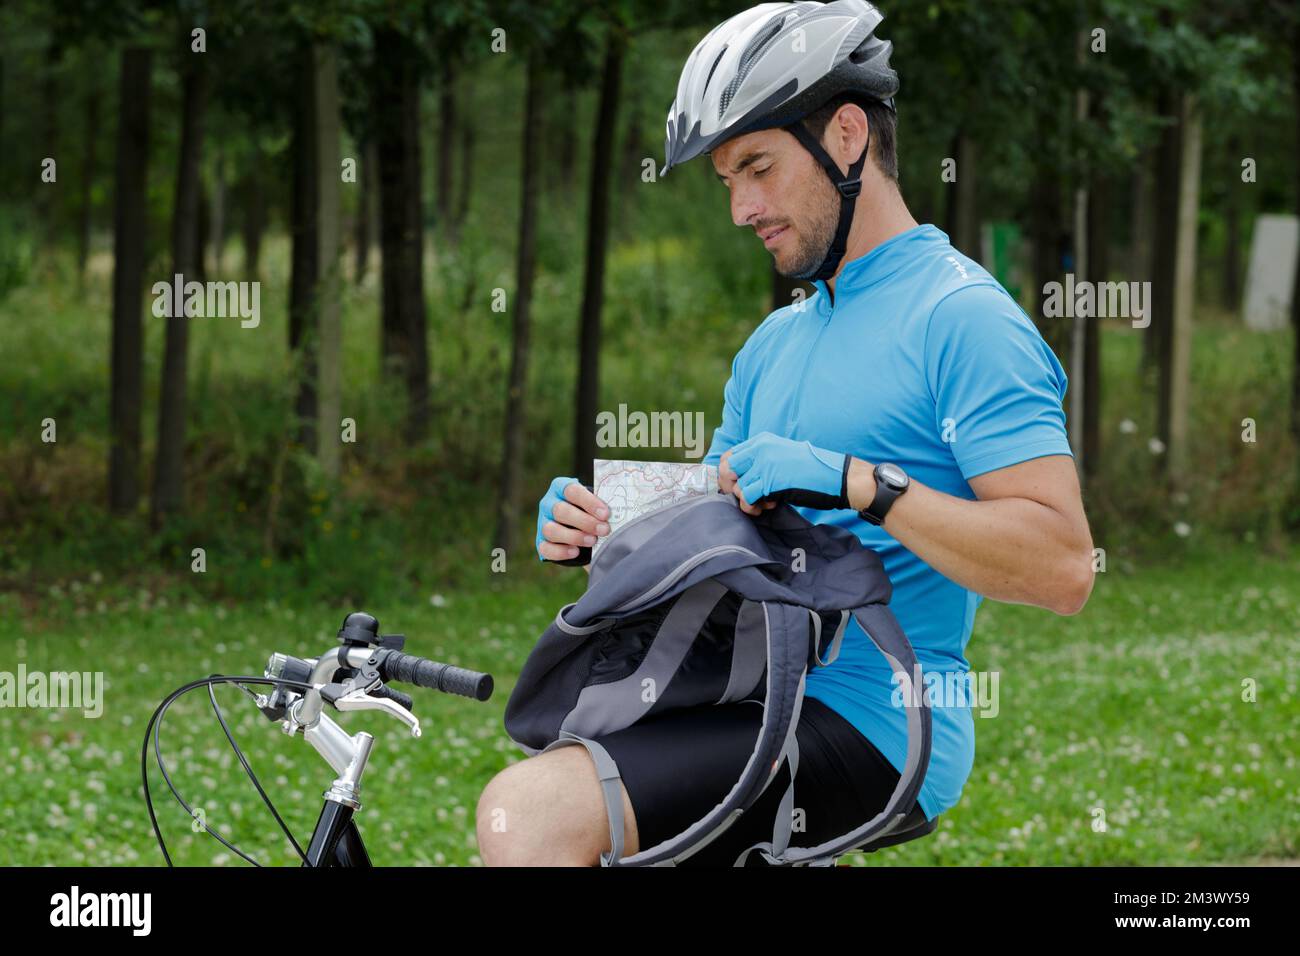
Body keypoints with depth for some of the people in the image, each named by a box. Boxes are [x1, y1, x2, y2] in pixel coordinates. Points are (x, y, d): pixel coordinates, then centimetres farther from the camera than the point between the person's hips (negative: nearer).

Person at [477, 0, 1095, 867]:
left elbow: (1062, 566, -19)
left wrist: (856, 484, -23)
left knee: (532, 813, -26)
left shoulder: (960, 316, -8)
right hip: (766, 703, 10)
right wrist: (603, 536, 1)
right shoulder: (777, 342, 20)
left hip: (871, 729, -10)